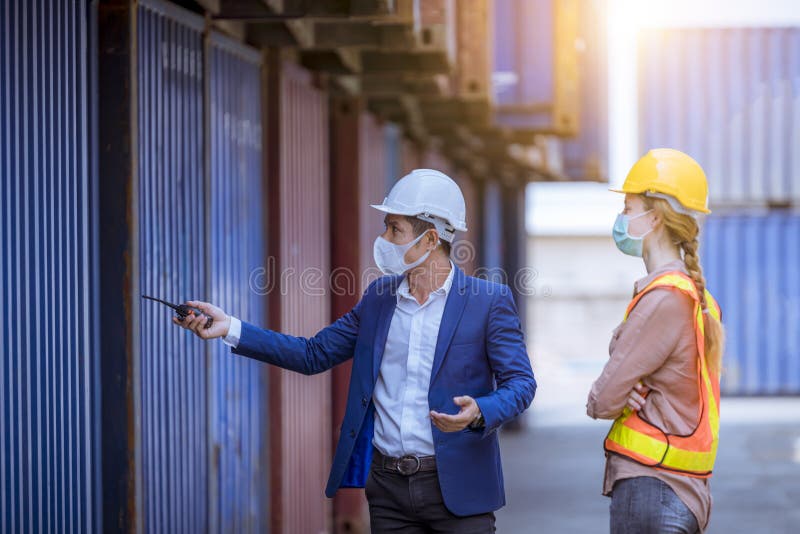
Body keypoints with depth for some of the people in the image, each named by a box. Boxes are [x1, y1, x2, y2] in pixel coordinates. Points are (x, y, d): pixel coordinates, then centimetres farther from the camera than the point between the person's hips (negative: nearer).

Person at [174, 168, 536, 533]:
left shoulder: (489, 301, -5)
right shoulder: (381, 296, 10)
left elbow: (520, 382, -7)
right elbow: (314, 354, 12)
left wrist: (479, 414, -28)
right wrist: (231, 329, 4)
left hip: (456, 487, -4)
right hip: (388, 488, 5)